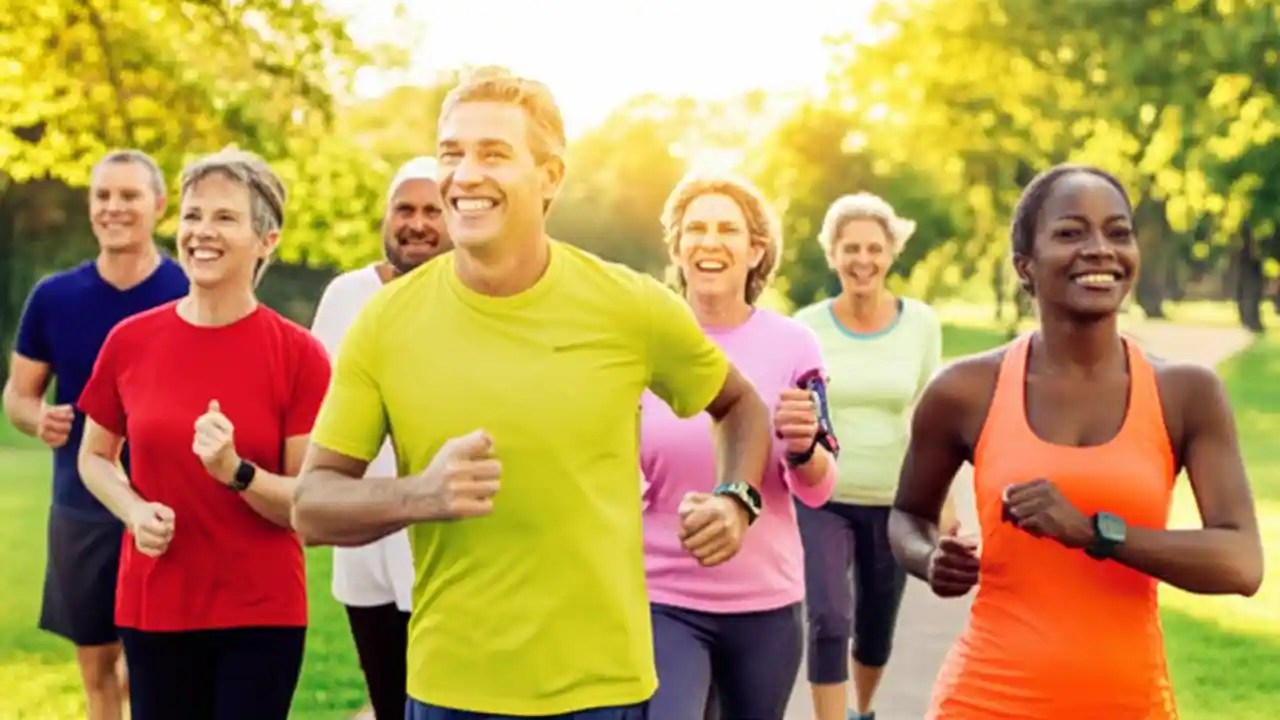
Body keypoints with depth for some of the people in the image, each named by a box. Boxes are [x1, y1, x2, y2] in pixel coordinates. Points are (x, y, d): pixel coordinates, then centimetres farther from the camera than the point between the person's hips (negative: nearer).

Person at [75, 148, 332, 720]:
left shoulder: (299, 354, -8)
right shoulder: (130, 341, -1)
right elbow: (93, 457, 12)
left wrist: (235, 472, -25)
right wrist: (134, 510, -8)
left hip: (261, 613, -2)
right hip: (153, 606, 2)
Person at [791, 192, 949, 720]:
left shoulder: (921, 323, -4)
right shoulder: (807, 327, -8)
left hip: (893, 503, 2)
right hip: (820, 500, -2)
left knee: (876, 631, 17)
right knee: (828, 622, -20)